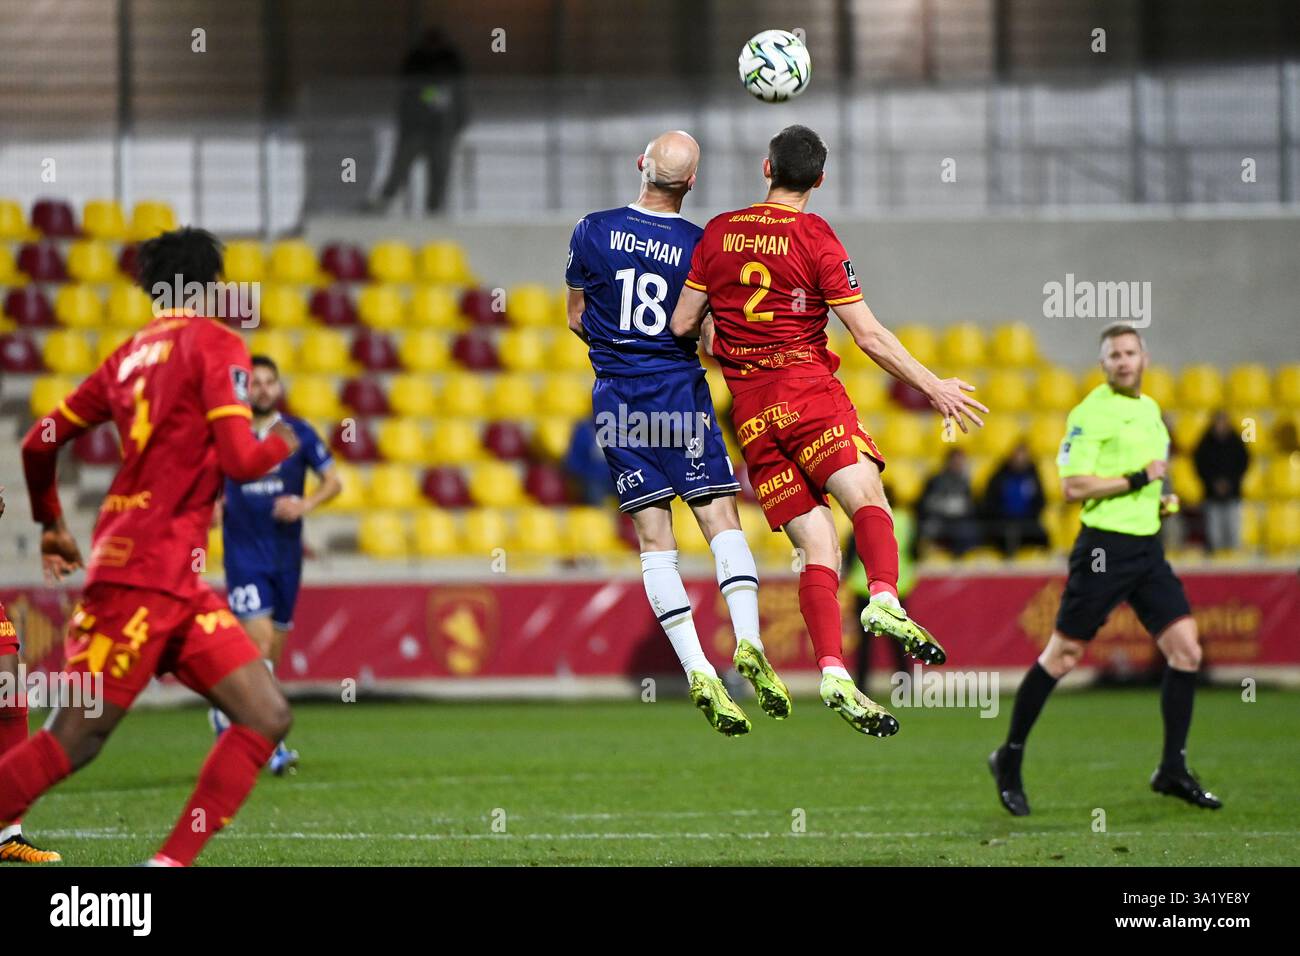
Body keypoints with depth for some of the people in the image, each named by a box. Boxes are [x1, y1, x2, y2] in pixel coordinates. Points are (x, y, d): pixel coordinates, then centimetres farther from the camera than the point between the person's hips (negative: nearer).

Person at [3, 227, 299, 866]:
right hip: (145, 575, -8)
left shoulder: (130, 353, 17)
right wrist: (281, 443, 7)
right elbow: (239, 460, -15)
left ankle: (171, 863, -4)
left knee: (267, 718, 2)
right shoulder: (216, 345, -5)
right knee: (71, 744, -9)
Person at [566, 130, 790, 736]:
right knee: (722, 523, 5)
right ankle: (748, 645, -14)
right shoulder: (702, 247, -5)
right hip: (681, 392, -1)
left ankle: (699, 673, -8)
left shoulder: (592, 231, -2)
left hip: (616, 398, 1)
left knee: (655, 540, 0)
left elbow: (578, 318, 9)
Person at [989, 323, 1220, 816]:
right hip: (1105, 546, -7)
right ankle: (1010, 759, 12)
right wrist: (1138, 479, -16)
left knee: (1185, 650, -2)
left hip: (1147, 545, 7)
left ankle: (1173, 770, 5)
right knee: (1062, 655, -2)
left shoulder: (1149, 408, 16)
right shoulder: (1090, 412, -10)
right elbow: (1074, 485, -17)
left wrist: (1162, 495, 12)